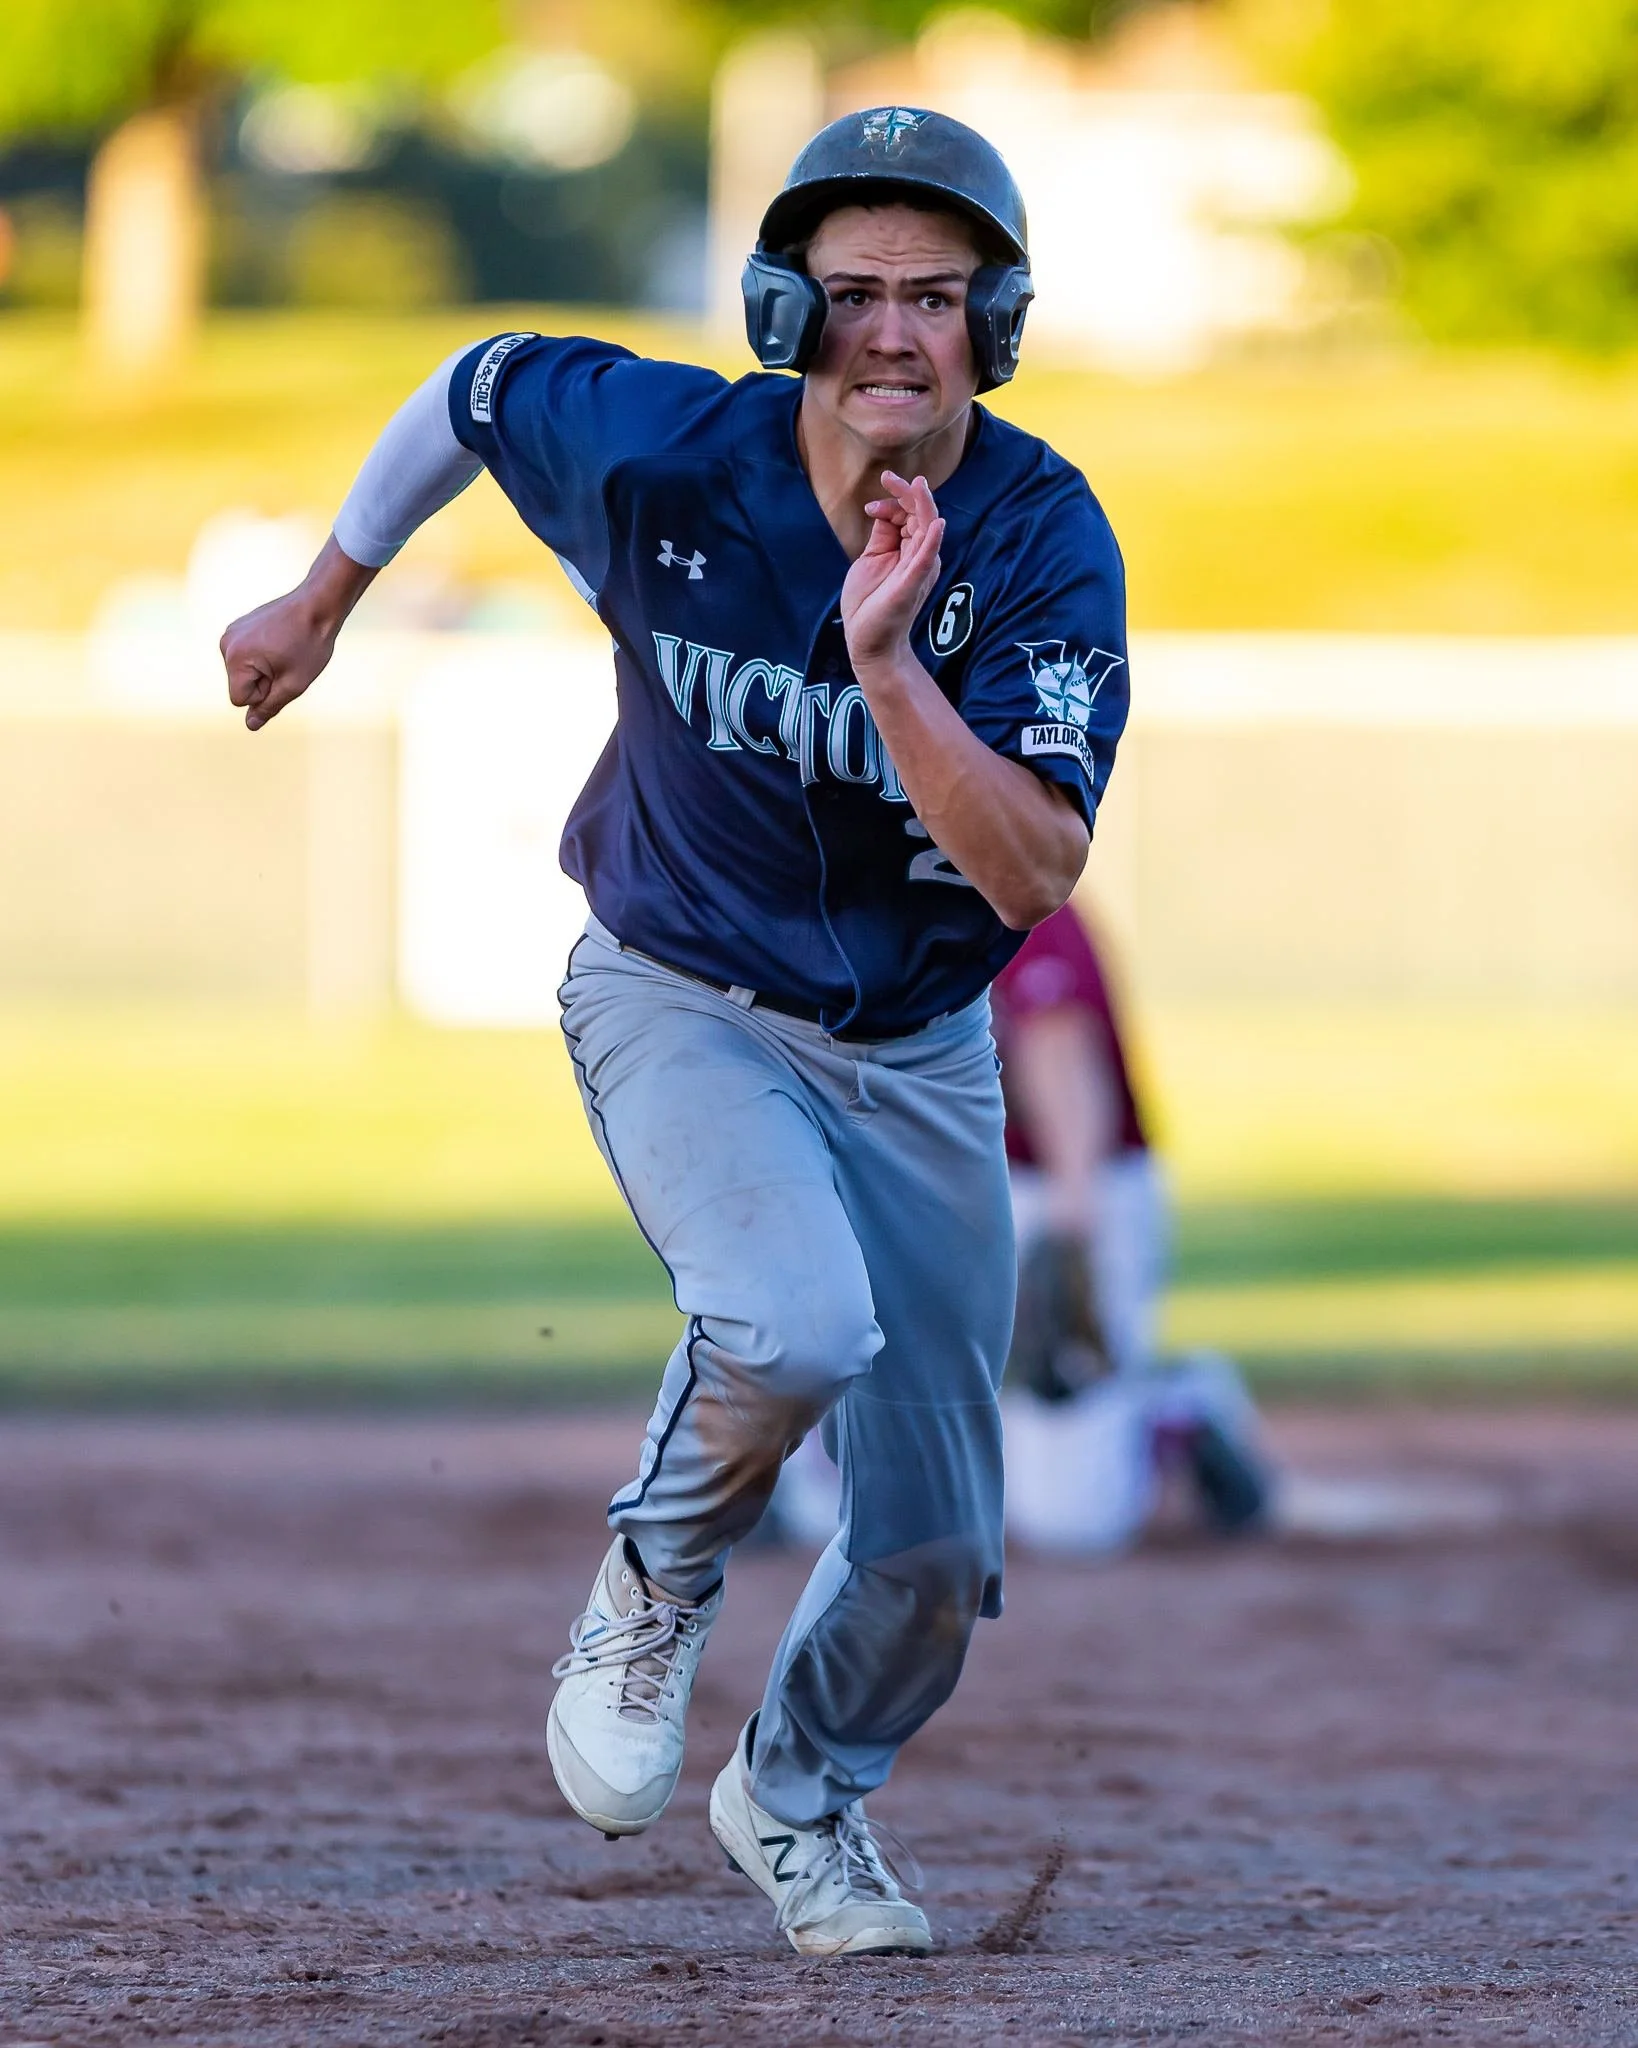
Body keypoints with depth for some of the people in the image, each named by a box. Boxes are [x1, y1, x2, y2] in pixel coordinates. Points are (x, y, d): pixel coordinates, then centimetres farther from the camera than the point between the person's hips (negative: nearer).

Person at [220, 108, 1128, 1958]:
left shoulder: (1044, 545, -21)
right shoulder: (664, 453, -20)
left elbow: (1032, 877, -29)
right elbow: (469, 389, 3)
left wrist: (884, 663, -41)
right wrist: (324, 600, 15)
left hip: (917, 1055, 2)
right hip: (679, 1005, -2)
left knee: (934, 1546, 7)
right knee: (795, 1322, -33)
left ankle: (802, 1793, 38)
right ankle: (651, 1591, -2)